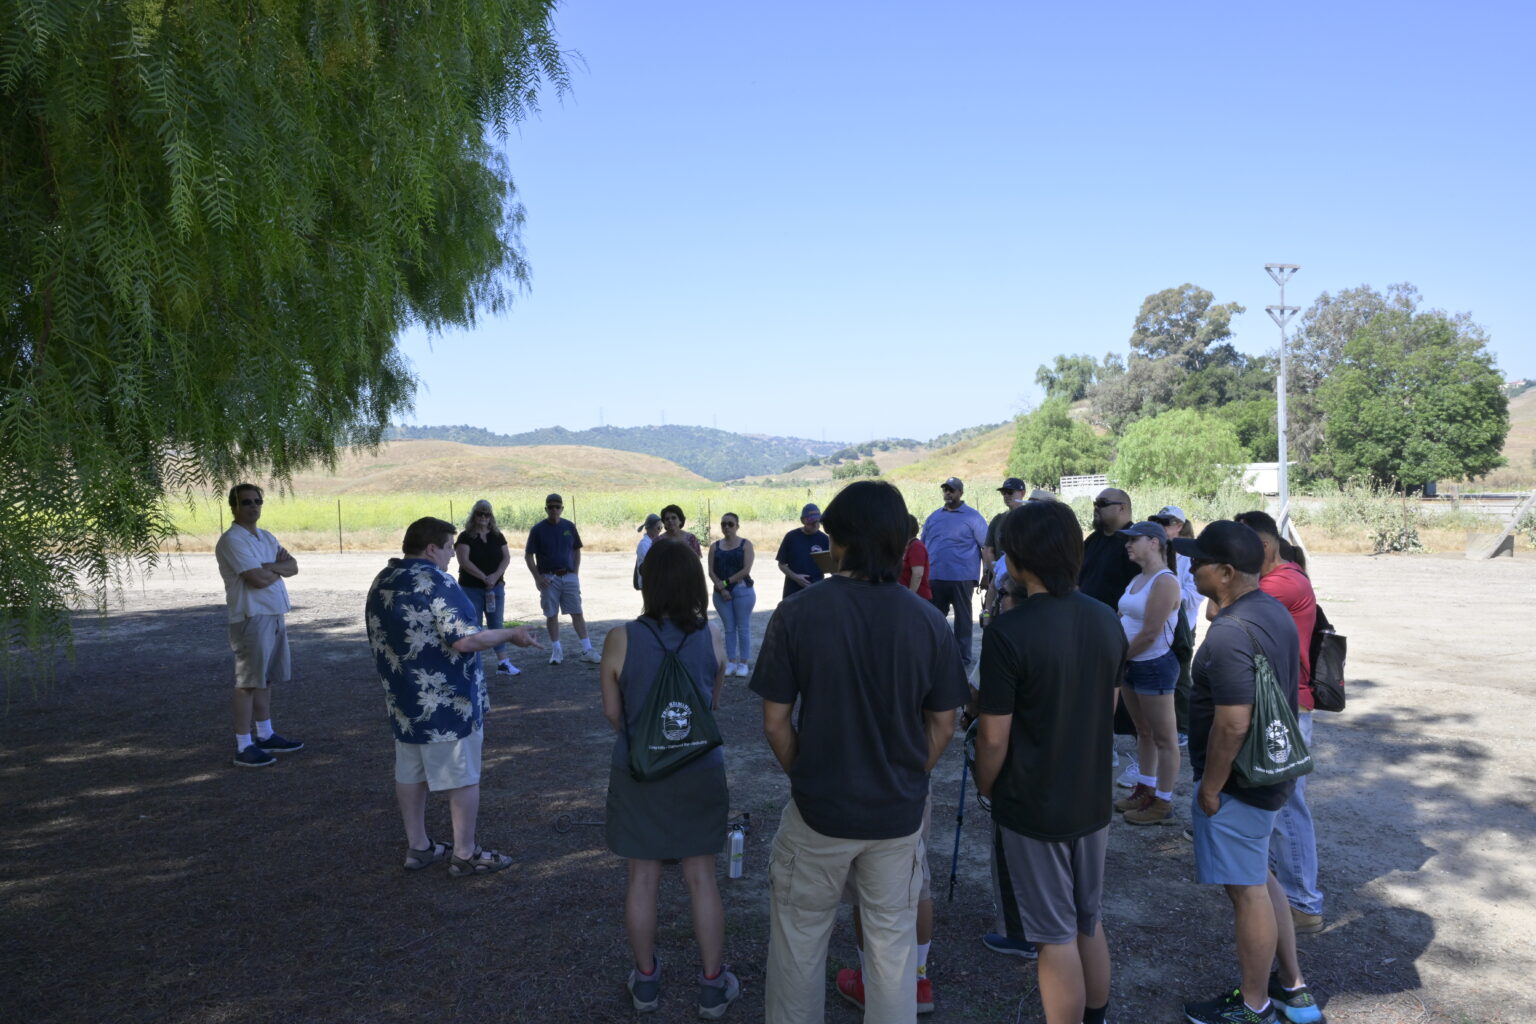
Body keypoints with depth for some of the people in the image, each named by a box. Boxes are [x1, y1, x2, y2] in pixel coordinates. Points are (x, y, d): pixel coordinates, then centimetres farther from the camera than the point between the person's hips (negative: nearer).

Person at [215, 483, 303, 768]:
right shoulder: (231, 540, -13)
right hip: (250, 617, -9)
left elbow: (293, 566, 6)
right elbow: (257, 579, -21)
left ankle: (266, 737, 26)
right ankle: (243, 748, -1)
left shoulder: (267, 538, 15)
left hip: (274, 615, 9)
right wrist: (279, 569, -1)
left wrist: (269, 567, -14)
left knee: (265, 680, 16)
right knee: (248, 683, -5)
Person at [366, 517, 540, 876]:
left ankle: (418, 847, 26)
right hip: (447, 703, -9)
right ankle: (465, 855, 11)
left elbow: (380, 640, 18)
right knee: (463, 778, 3)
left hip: (402, 699, 9)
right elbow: (466, 640, -26)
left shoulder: (381, 582, 8)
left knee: (410, 774, 16)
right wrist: (511, 635, -13)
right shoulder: (435, 583, -20)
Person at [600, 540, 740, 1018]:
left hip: (637, 775, -1)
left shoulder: (620, 639, -14)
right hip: (700, 773, 1)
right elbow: (714, 703, 5)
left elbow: (612, 713, -4)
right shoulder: (712, 637, -9)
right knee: (702, 878, 13)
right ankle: (713, 986, 24)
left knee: (643, 878, 14)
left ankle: (646, 979, 30)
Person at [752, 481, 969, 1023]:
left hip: (818, 812, -1)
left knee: (799, 937, 18)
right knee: (894, 939, 18)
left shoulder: (796, 612, -15)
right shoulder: (928, 621, -9)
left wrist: (803, 775, 8)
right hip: (900, 814, 2)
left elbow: (775, 721, -9)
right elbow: (943, 725, -2)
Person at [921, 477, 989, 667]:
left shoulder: (972, 517, -2)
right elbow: (923, 544, 18)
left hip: (961, 578, -5)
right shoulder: (934, 516, 12)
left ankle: (963, 657, 13)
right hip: (935, 577, 5)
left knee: (962, 617, 5)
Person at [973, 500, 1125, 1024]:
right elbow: (1109, 708, 10)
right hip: (1092, 800, 7)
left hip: (1032, 809, -6)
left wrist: (986, 786, 0)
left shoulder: (1008, 632, -23)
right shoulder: (1107, 622, -2)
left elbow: (994, 737, -18)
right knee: (1090, 924, 22)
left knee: (1056, 938, 7)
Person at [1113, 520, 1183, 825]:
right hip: (1131, 664, 9)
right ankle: (1145, 790, 30)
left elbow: (1150, 633, -21)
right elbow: (1122, 619, 12)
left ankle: (1163, 803, 8)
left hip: (1155, 665, -9)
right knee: (1143, 731, 19)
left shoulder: (1165, 581, -17)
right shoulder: (1138, 579, 12)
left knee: (1164, 738, 1)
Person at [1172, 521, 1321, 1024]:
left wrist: (1210, 788, -18)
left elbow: (1233, 723, -29)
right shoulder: (1276, 612, 4)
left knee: (1248, 890, 6)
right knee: (1259, 878, 23)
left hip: (1240, 782, -10)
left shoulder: (1230, 633, -27)